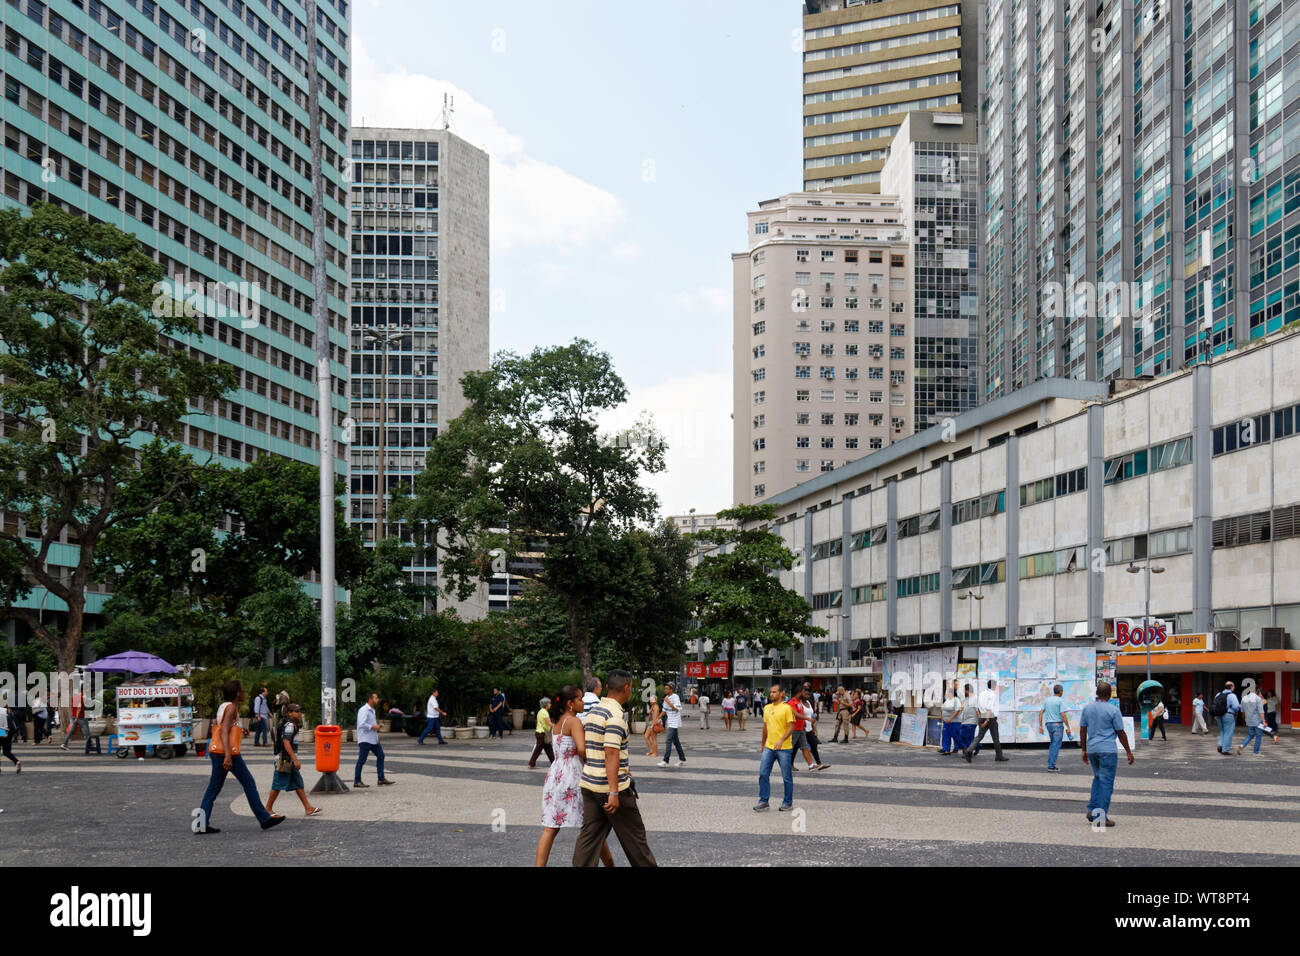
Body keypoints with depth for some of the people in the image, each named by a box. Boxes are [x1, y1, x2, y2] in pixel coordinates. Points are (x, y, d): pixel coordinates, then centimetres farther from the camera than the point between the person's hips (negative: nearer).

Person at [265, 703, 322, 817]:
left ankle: (308, 808, 2)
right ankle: (268, 809, 6)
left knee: (299, 784, 5)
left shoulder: (294, 724, 16)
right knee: (278, 785, -3)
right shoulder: (289, 725, -14)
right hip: (285, 759, -10)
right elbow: (286, 743, -22)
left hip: (290, 760, 10)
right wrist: (295, 759, -26)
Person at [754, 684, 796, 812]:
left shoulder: (786, 708, -9)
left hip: (784, 748, -6)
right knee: (763, 774, -1)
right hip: (768, 747, 6)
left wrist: (781, 741, -26)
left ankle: (788, 803, 15)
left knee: (787, 777, 4)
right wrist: (763, 744, 23)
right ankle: (763, 802, 7)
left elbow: (791, 727, -14)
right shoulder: (767, 708, 11)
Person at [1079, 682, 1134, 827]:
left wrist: (1084, 750, 18)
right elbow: (1121, 733, -5)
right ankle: (1100, 817, -1)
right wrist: (1128, 752, 4)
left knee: (1098, 779, 20)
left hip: (1092, 749, 5)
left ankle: (1092, 810, 12)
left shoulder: (1087, 708, 6)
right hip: (1108, 750, -5)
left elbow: (1082, 730, 9)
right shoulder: (1113, 710, -9)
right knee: (1106, 782, 0)